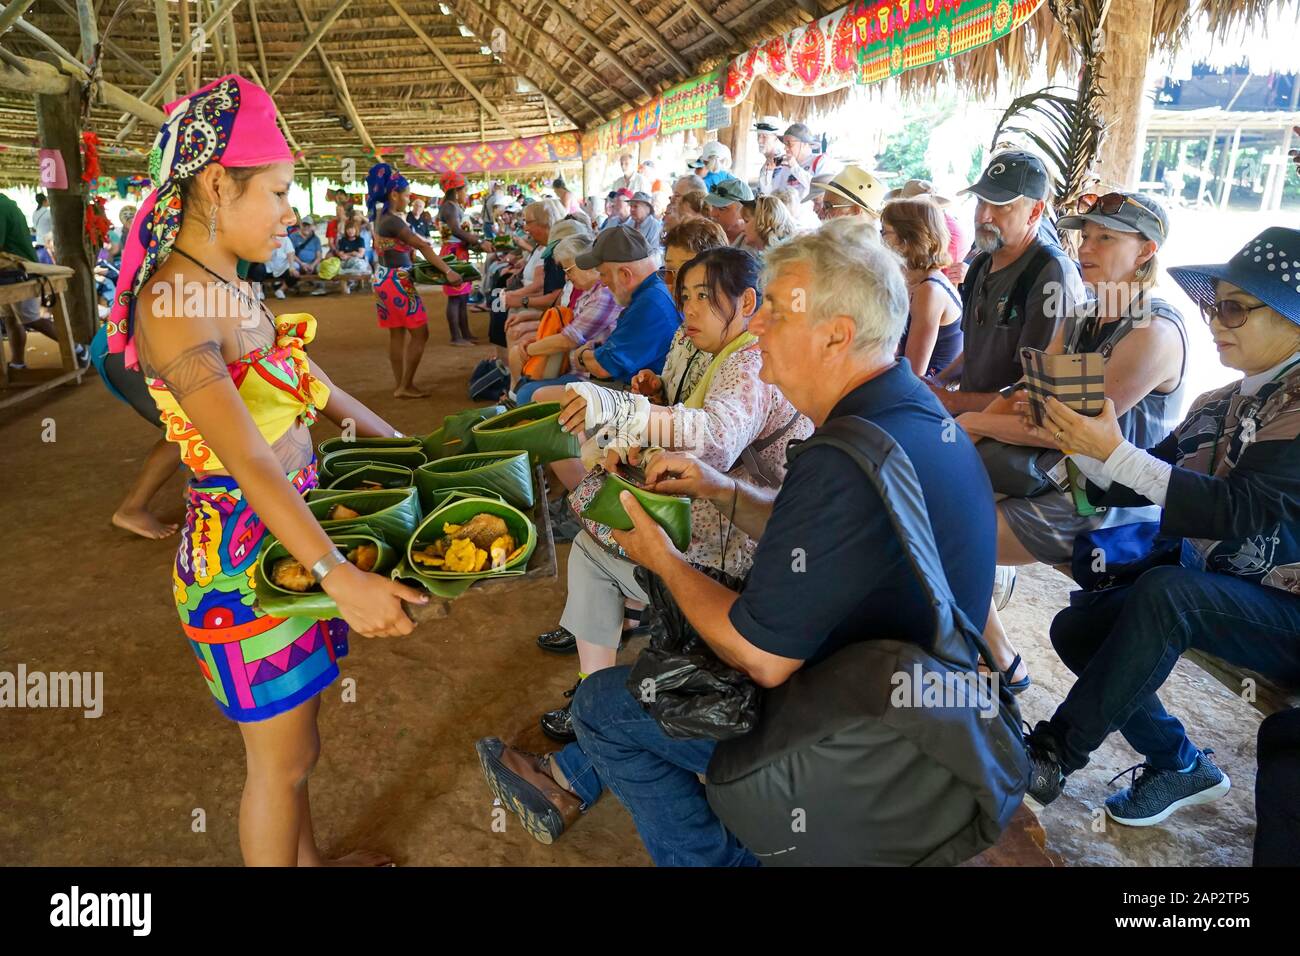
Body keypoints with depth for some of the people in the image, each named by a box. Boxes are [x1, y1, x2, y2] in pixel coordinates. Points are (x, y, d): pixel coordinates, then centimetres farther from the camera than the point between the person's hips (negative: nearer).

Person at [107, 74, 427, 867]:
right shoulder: (173, 304, -22)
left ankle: (310, 860, 45)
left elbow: (320, 391, 14)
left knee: (294, 741, 24)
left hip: (298, 530, 9)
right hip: (246, 553, -9)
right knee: (283, 757, 9)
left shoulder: (231, 288, 6)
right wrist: (338, 575, -41)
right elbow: (248, 462, -32)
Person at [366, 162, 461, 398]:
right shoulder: (393, 220, -19)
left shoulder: (382, 216, 9)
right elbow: (424, 248, -25)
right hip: (397, 281, -10)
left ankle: (401, 385, 17)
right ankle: (405, 387, -1)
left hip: (385, 279, 10)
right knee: (420, 334, -3)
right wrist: (448, 271, -28)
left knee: (397, 333, 12)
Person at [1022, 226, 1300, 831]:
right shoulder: (1220, 405, 7)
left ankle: (1053, 752, -20)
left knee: (1163, 590, -34)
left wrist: (1116, 453, -34)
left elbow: (1245, 511, -28)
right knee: (1075, 628, -7)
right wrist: (1083, 445, -13)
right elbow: (1137, 487, 5)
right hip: (1206, 584, 8)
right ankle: (1180, 765, 11)